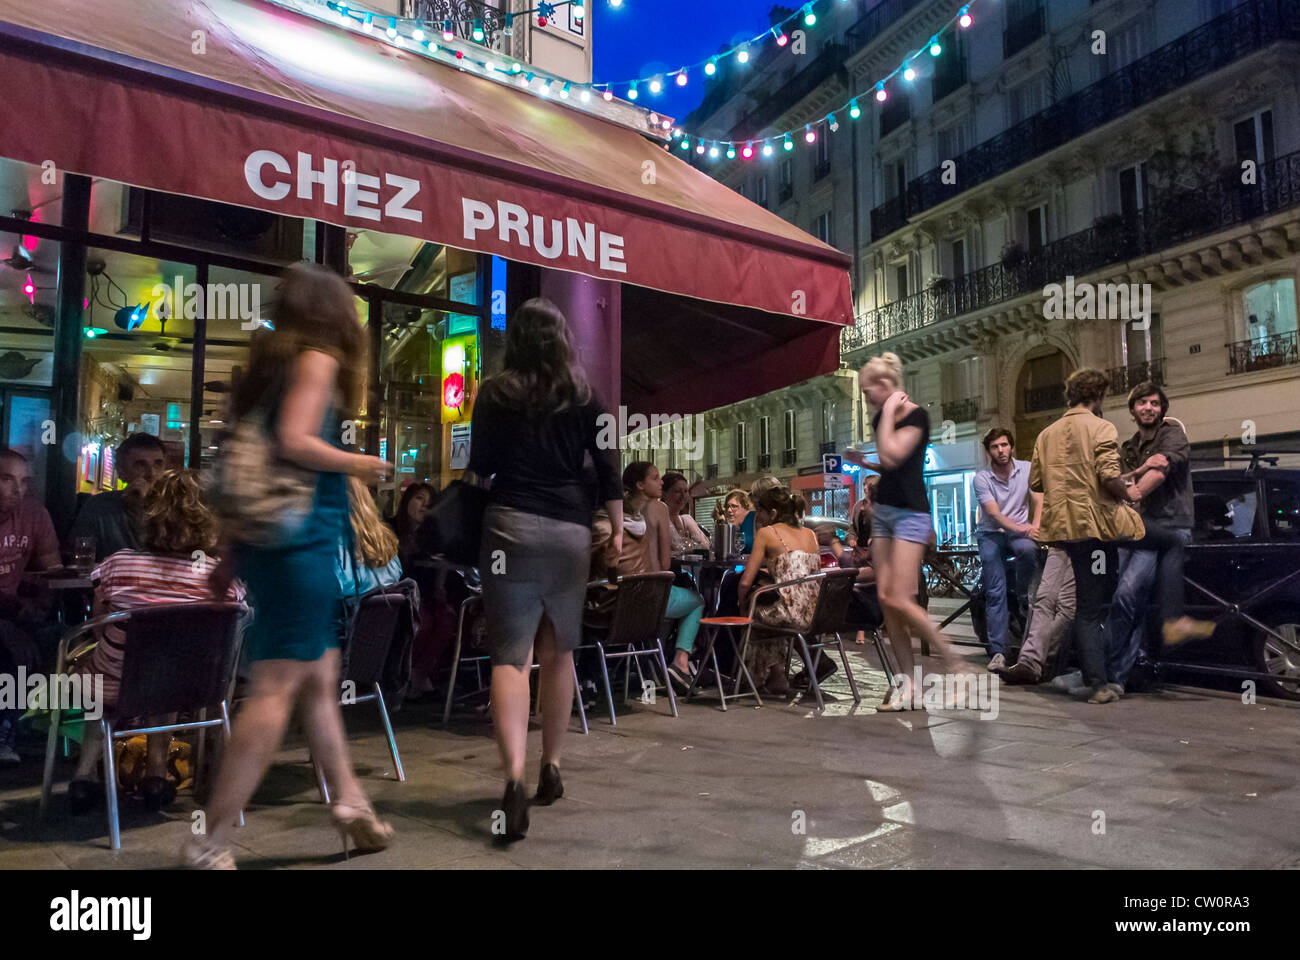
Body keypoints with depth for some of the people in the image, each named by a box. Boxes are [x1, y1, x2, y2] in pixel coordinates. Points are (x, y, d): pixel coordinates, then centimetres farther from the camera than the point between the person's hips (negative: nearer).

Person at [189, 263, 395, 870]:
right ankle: (211, 844, -1)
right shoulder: (318, 358, -5)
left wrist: (232, 554, 20)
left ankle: (349, 802, 23)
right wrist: (358, 464, -4)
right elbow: (294, 441, -20)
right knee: (277, 686, -6)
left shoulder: (272, 359, 17)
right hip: (301, 539, -9)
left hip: (269, 540, 9)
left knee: (320, 678, 14)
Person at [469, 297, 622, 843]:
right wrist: (617, 530, 13)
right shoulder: (584, 397, 8)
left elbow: (479, 466, 6)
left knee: (511, 655, -3)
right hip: (571, 530, 2)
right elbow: (607, 470, 5)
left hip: (512, 525, -2)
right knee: (558, 651, 15)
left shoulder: (495, 393, 5)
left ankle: (514, 775, -19)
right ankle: (550, 768, 26)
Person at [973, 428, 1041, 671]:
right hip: (990, 533, -1)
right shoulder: (981, 479, -7)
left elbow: (1039, 501, -5)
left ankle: (1024, 599, -9)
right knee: (995, 592, -10)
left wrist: (1034, 526, -25)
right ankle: (997, 651, -9)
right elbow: (994, 514, -15)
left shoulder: (1027, 469, 0)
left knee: (1028, 549, -36)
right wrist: (1020, 528, -31)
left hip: (1021, 531, 1)